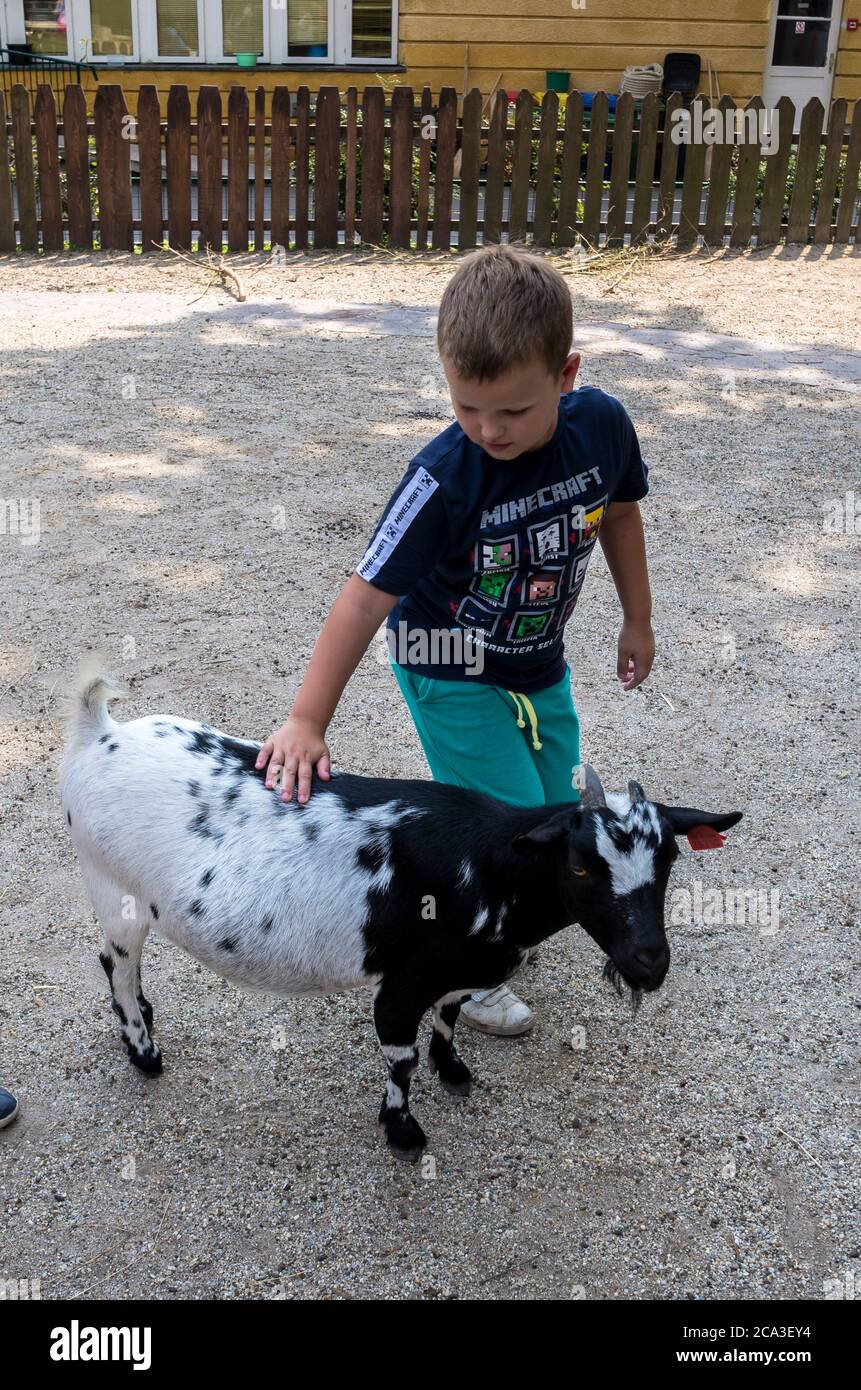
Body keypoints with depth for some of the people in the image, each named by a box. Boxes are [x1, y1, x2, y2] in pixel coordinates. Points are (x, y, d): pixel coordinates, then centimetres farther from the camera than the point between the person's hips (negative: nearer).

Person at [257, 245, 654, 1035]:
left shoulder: (602, 426, -18)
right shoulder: (445, 479, -32)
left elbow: (618, 512, 3)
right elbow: (368, 596, -30)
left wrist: (637, 620, 12)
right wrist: (307, 721, -32)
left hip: (538, 663, 5)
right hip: (451, 672, -5)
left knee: (557, 808, 15)